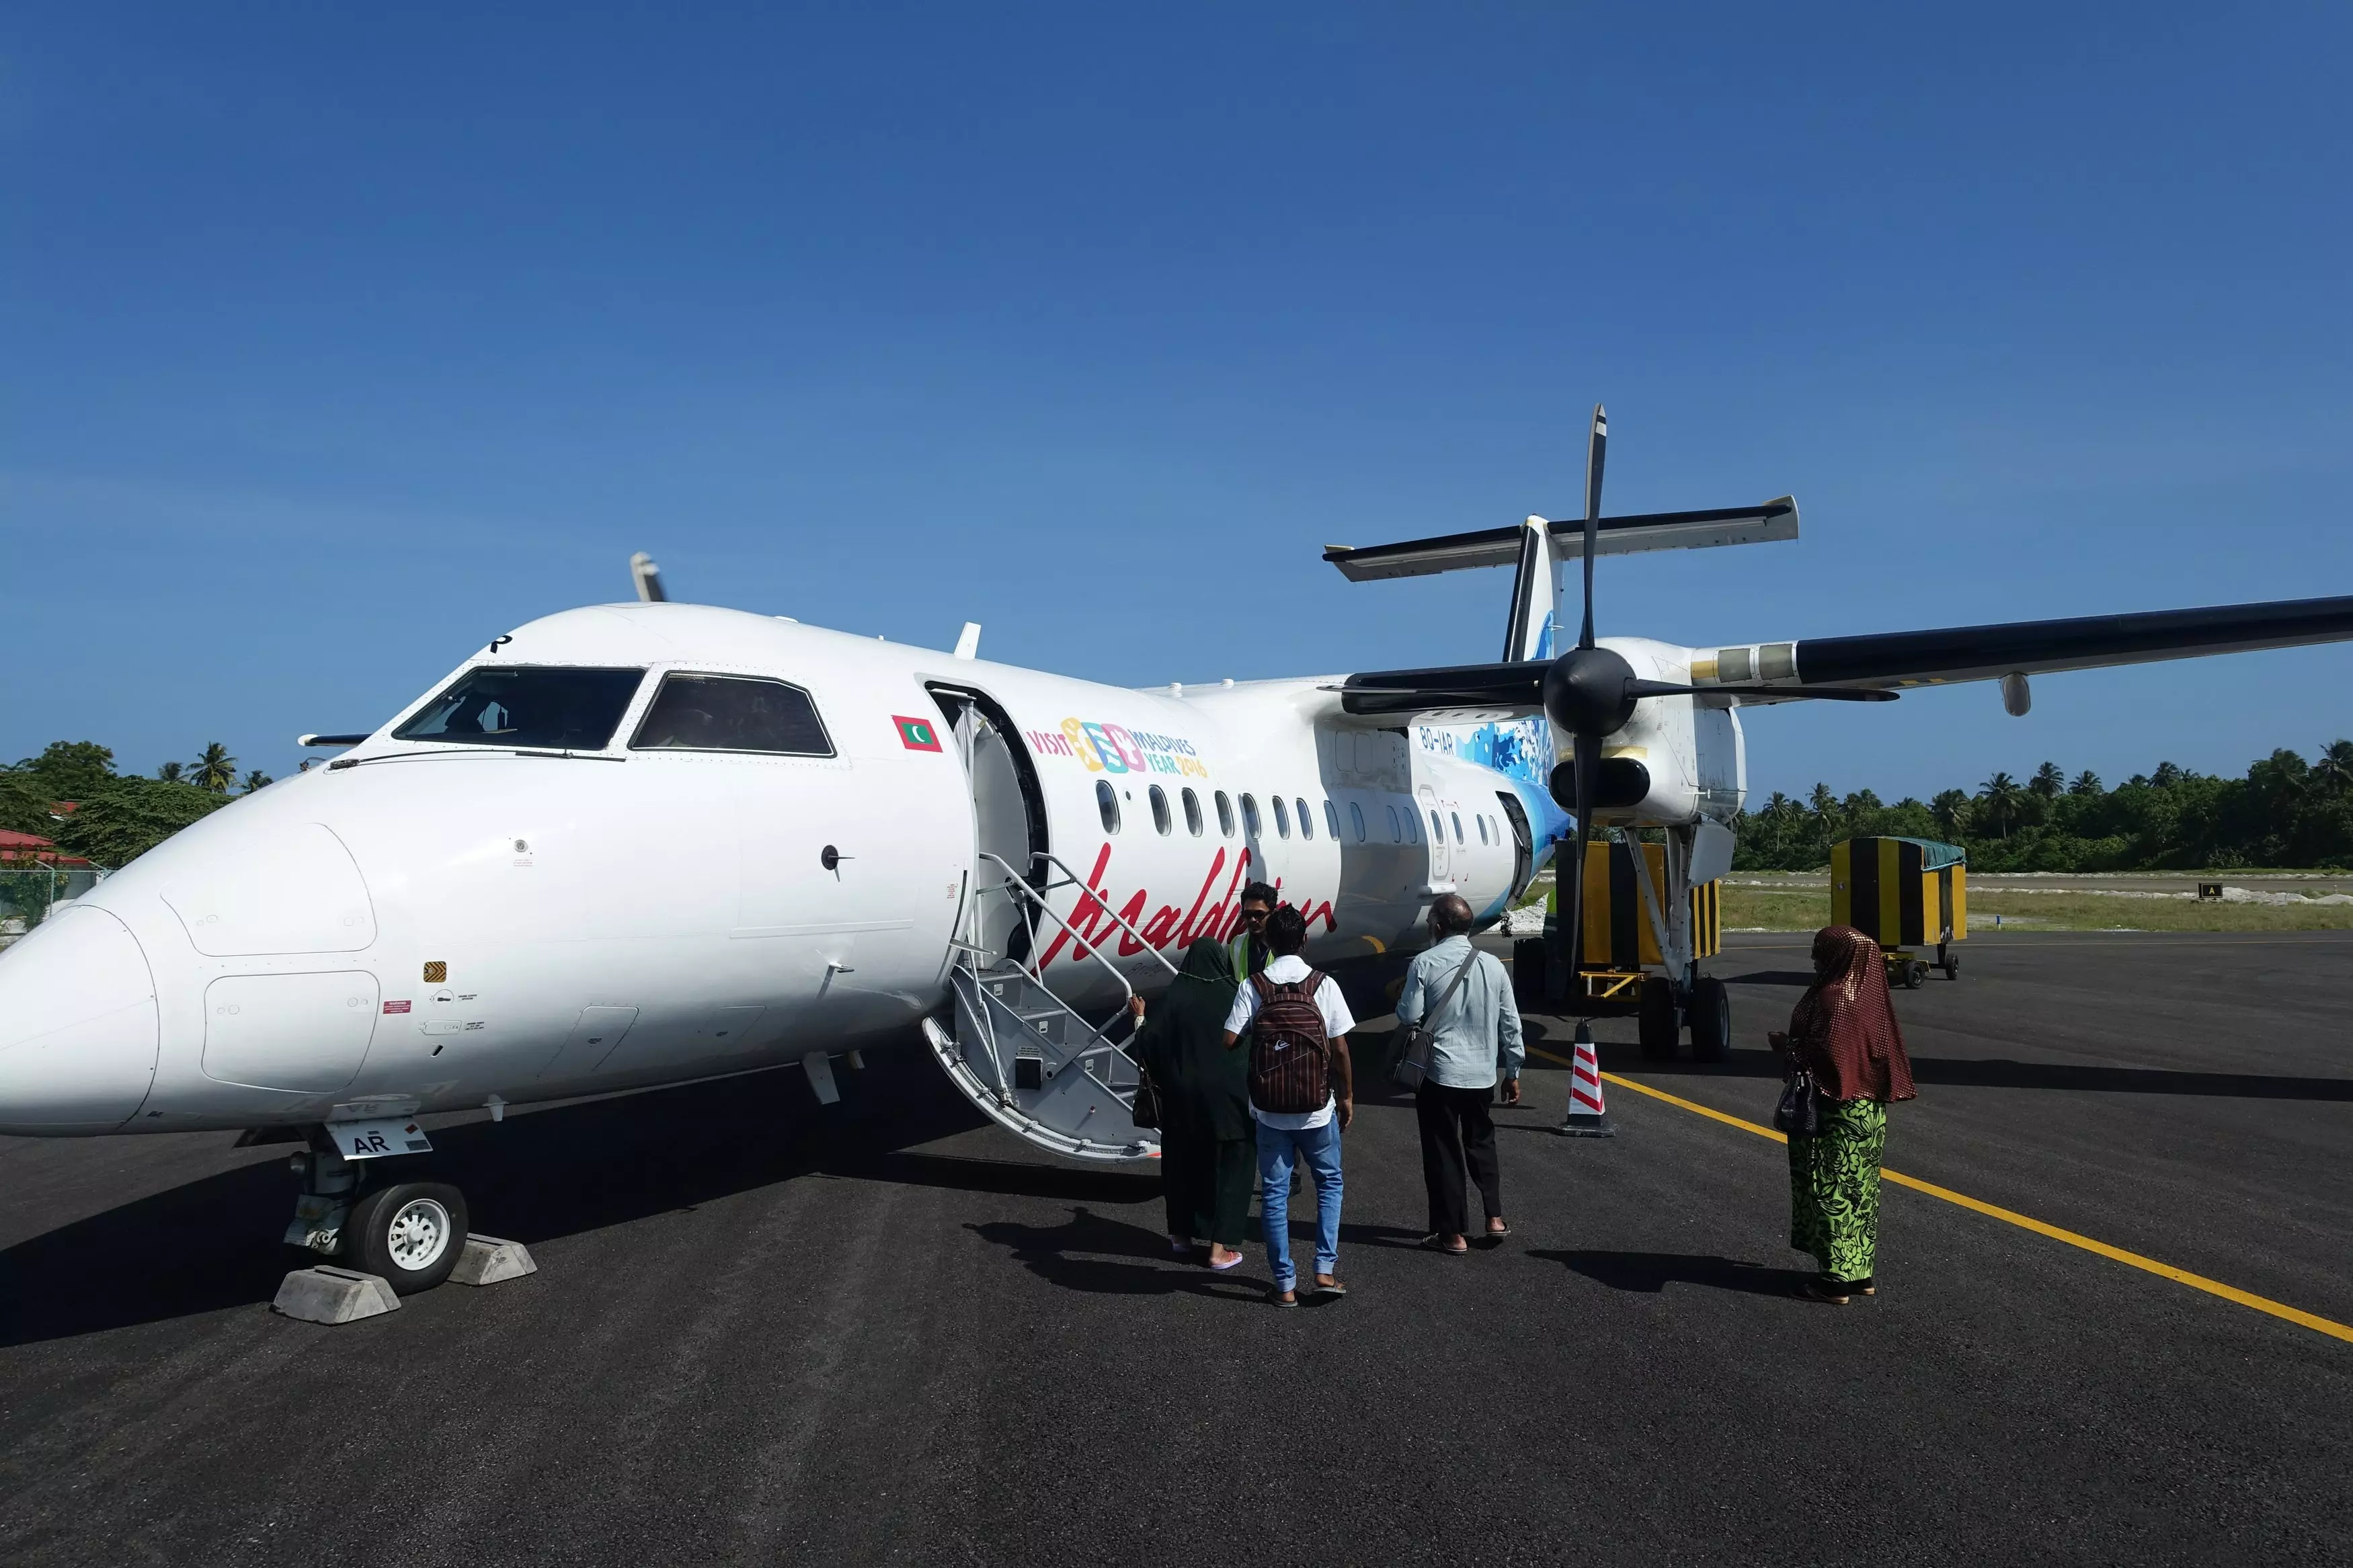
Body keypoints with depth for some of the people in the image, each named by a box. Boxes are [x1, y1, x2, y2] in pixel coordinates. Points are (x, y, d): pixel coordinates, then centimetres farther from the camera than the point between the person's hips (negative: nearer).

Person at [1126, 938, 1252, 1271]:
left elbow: (1150, 1041, -7)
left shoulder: (1174, 998, -8)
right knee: (1230, 1166, 6)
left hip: (1183, 1097, 2)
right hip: (1228, 1097, -1)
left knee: (1182, 1162, 18)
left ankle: (1182, 1234, 29)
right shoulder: (1235, 997, -8)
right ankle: (1221, 1247, 2)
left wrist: (1139, 1017, 11)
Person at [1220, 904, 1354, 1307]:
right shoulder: (1324, 986, -8)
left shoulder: (1253, 987, -8)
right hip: (1317, 1108, 0)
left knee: (1274, 1192, 10)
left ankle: (1285, 1284, 13)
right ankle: (1326, 1269, 13)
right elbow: (1340, 1050, -6)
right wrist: (1347, 1097, 7)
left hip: (1269, 1109, 0)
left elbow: (1229, 1041, -12)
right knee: (1330, 1182, 20)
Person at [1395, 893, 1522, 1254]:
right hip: (1483, 1073, 4)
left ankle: (1453, 1234, 12)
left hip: (1439, 1073, -4)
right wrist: (1512, 1072, 13)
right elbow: (1510, 1023, 4)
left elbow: (1409, 1016, -12)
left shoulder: (1424, 964, -12)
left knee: (1443, 1151, 7)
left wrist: (1402, 995, 10)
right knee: (1481, 1142, 24)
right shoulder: (1492, 965, 0)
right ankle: (1494, 1217, 19)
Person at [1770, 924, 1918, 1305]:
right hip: (1869, 1112, 9)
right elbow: (1886, 1055, 12)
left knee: (1830, 1192, 0)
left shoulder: (1831, 999, -21)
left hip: (1834, 1115, -9)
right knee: (1859, 1189, 15)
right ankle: (1862, 1273, 23)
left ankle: (1838, 1279, 6)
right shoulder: (1870, 997, 6)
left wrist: (1784, 1046, -10)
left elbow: (1823, 1056, -25)